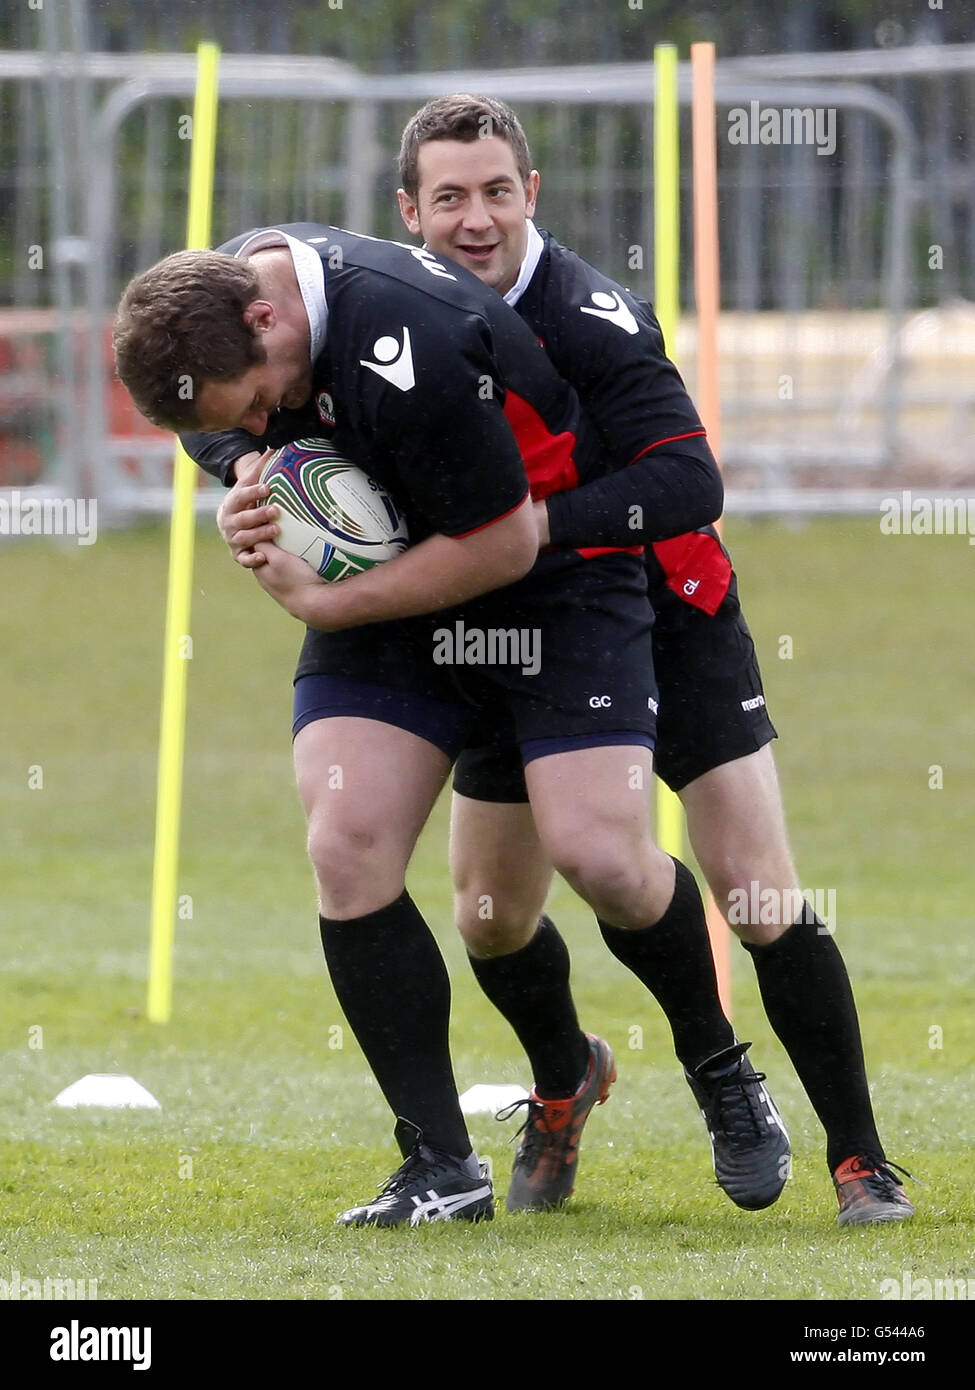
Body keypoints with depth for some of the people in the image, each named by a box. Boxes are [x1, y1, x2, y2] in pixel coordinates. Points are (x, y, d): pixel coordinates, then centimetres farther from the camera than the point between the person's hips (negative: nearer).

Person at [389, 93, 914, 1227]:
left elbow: (685, 478, -33)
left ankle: (859, 1161, -4)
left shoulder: (590, 317, -24)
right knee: (491, 919, 9)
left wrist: (548, 521, -44)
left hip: (666, 622, -5)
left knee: (762, 899, -13)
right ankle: (563, 1082, 41)